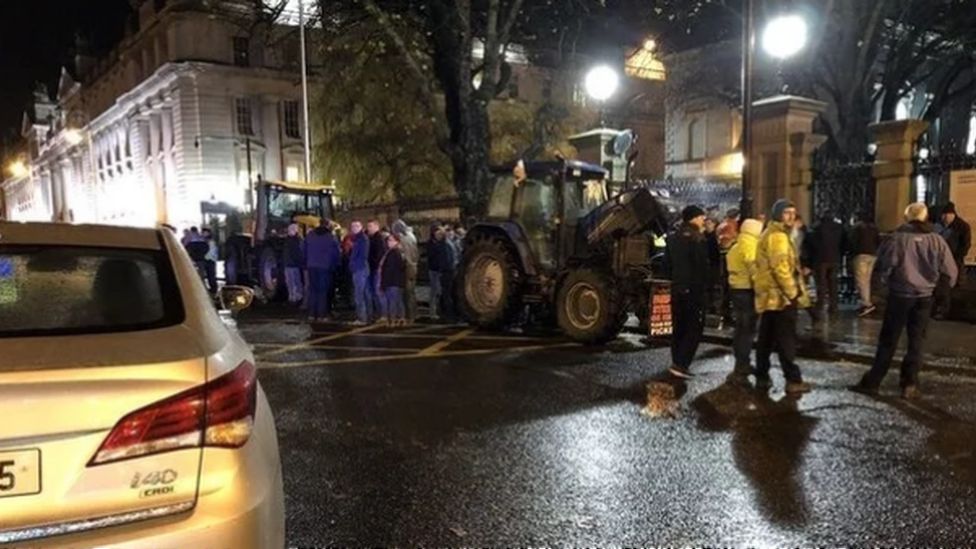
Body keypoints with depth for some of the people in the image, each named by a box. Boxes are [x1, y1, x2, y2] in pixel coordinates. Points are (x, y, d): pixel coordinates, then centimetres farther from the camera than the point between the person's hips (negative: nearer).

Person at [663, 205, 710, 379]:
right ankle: (680, 364, -11)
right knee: (695, 329, -3)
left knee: (679, 328, 13)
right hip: (694, 289, -7)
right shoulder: (697, 240, -13)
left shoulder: (672, 238, 10)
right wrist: (705, 288, -5)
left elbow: (667, 265, 14)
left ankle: (677, 363, 15)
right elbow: (703, 266, -13)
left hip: (677, 289, 7)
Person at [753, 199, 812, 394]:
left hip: (769, 295, 10)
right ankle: (793, 380, -1)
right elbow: (780, 267, -23)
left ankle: (762, 377, 16)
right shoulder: (778, 236, -15)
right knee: (786, 340, -5)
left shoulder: (768, 233, 19)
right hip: (781, 295, -10)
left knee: (766, 338, 12)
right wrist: (793, 292, -16)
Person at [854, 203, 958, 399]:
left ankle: (872, 382, 8)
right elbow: (951, 272, -1)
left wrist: (885, 280, 10)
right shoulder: (937, 240, -2)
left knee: (888, 341, 6)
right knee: (916, 341, 12)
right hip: (924, 297, 2)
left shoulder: (896, 238, -10)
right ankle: (910, 384, 12)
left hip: (900, 295, -2)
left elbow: (882, 268, -11)